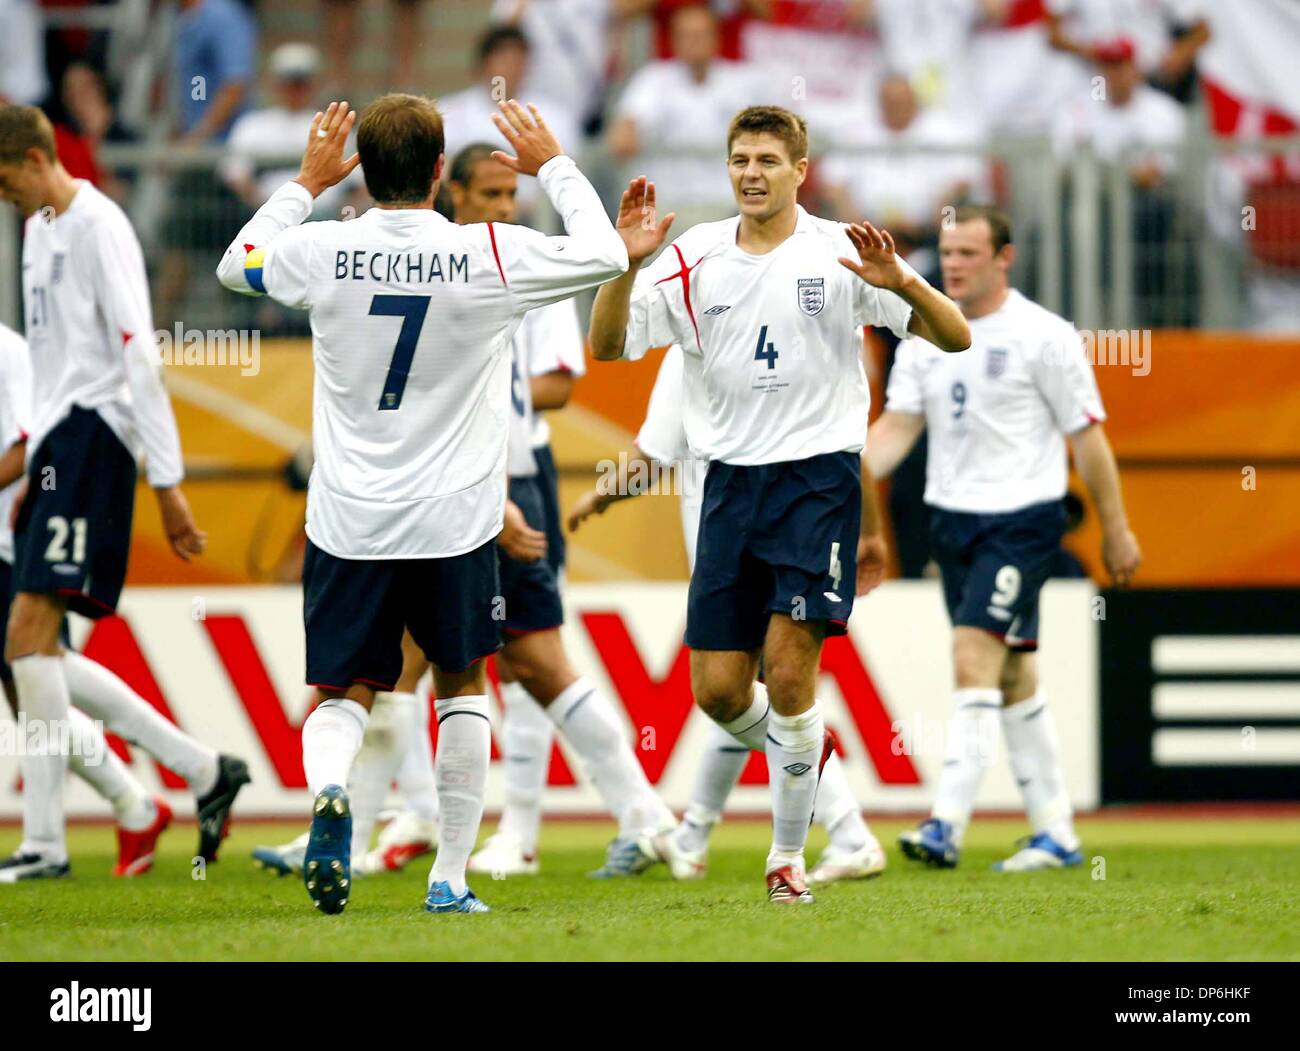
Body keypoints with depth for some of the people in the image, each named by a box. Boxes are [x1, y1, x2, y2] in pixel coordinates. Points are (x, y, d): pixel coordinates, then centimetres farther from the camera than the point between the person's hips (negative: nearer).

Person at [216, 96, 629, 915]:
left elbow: (236, 264, 15)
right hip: (456, 518, 0)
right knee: (462, 688, 18)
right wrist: (554, 167, 17)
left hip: (349, 523, 0)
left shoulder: (322, 254, -8)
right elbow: (605, 255, 6)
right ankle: (451, 877, 16)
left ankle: (327, 788, -26)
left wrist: (307, 183, 24)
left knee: (344, 693, 8)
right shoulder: (492, 255, -11)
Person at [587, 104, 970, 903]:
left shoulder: (840, 253, -2)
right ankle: (795, 751, 34)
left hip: (819, 477, -3)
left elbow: (955, 337, -6)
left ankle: (789, 855, 3)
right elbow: (608, 346, 2)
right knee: (717, 690, 1)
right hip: (731, 481, 4)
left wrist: (904, 283, -26)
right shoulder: (694, 257, 6)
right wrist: (627, 264, -14)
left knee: (789, 674, -12)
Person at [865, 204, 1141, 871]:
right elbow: (898, 424, 5)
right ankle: (1056, 835, 17)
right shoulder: (925, 337, 8)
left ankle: (948, 826, -22)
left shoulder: (1043, 336, -8)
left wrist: (1116, 530, -2)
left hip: (1021, 519, -6)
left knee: (974, 655, -18)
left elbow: (1087, 436, -4)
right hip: (951, 516, 6)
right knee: (1012, 676, 10)